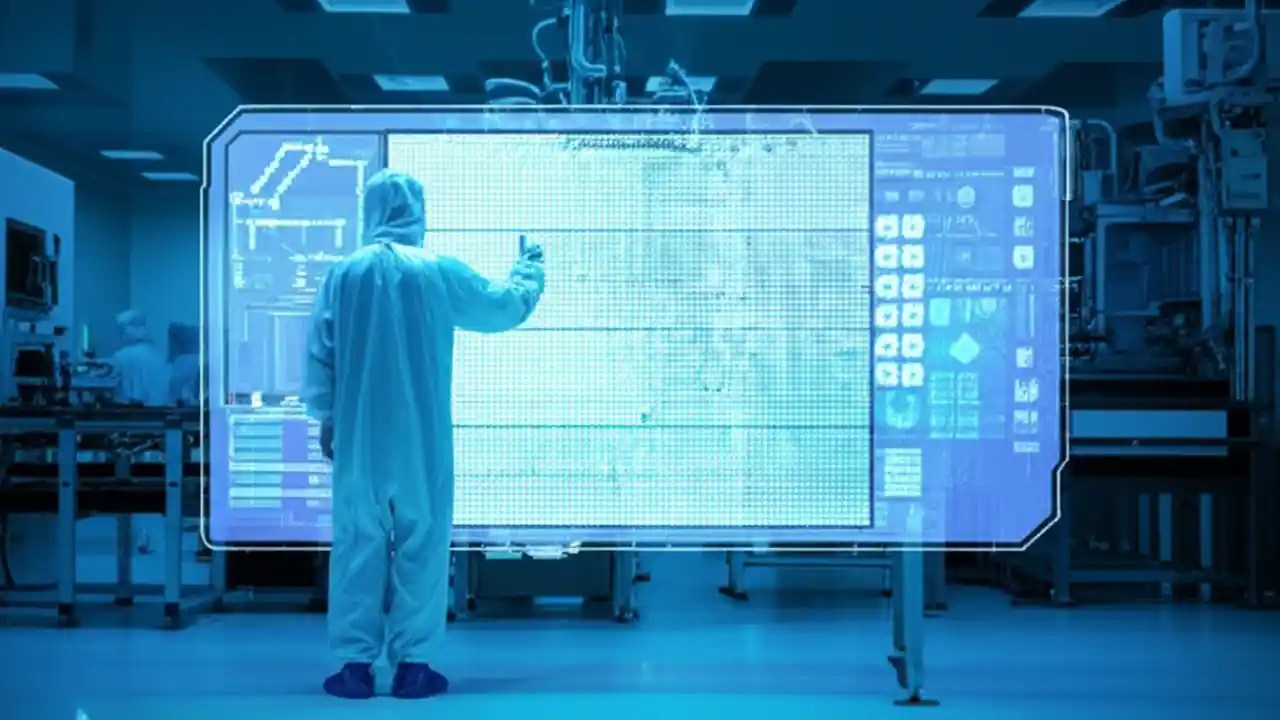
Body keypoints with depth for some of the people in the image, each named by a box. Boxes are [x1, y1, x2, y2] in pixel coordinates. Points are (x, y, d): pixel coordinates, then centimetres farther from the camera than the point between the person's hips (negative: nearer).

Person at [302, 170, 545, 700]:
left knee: (358, 547, 7)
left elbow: (319, 356, 4)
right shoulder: (439, 272, -4)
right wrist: (530, 269, 29)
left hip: (358, 437, 2)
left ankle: (355, 665, 10)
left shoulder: (343, 274, 0)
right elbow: (506, 307, 10)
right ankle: (412, 665, 8)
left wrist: (325, 416, 15)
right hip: (422, 440, -1)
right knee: (421, 547, 6)